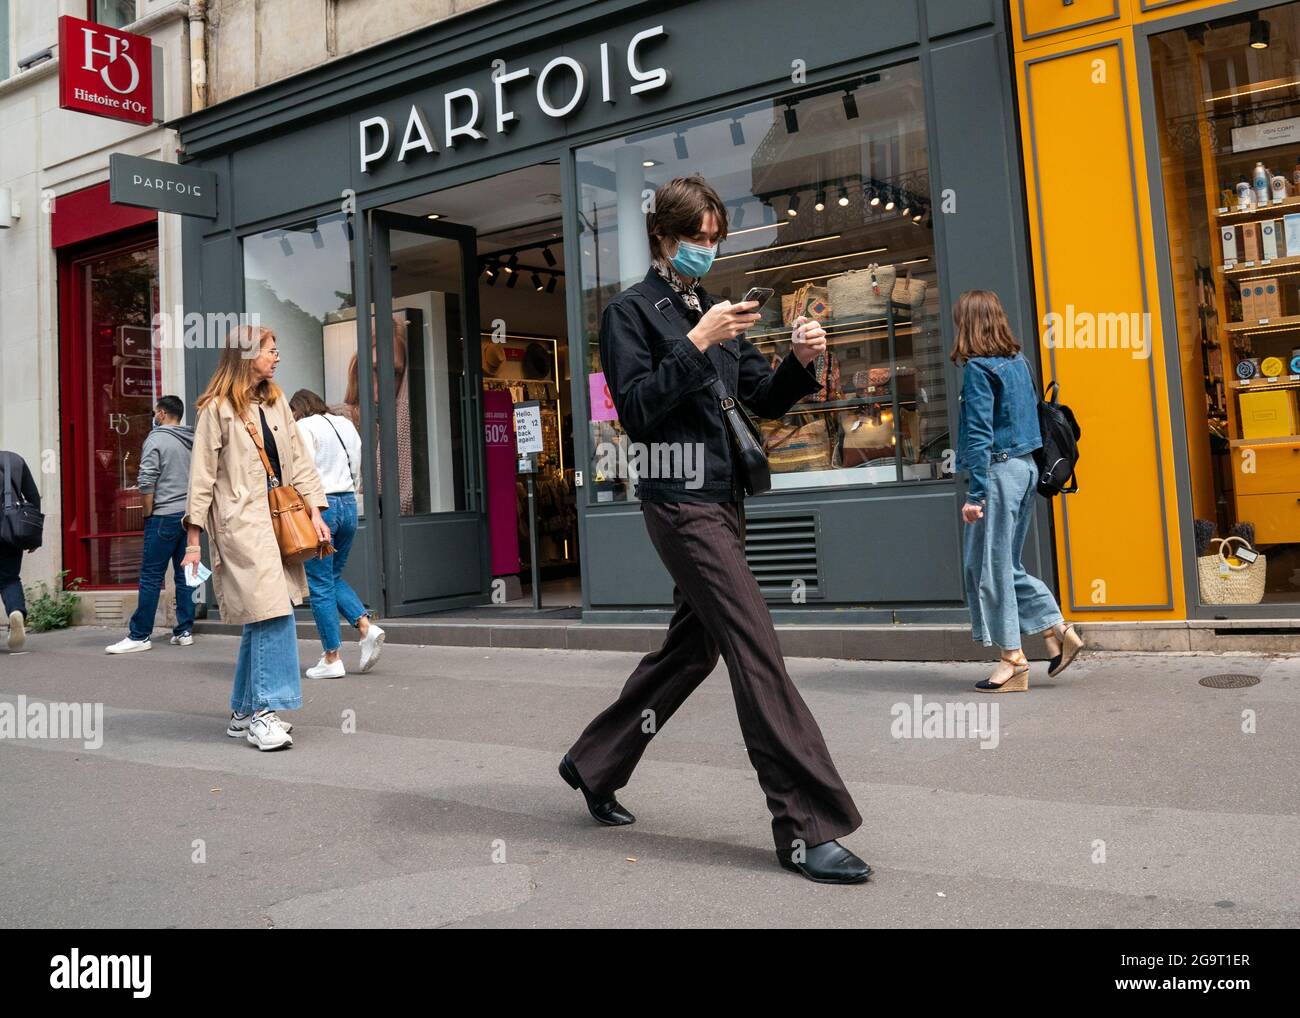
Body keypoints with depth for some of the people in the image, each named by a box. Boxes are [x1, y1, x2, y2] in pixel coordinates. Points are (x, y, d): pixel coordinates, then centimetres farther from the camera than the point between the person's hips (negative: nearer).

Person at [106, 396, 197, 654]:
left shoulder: (157, 439, -7)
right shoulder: (193, 441, 11)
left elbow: (146, 483, -13)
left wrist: (148, 514, -2)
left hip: (165, 517, -6)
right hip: (191, 515, 6)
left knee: (150, 577, -3)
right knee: (185, 575, 9)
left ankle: (139, 636, 0)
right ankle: (184, 632, 10)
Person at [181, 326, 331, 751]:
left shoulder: (276, 402, 16)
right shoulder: (217, 409, -3)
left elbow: (298, 461, 16)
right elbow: (202, 476, -3)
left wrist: (315, 511, 6)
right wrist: (193, 541, -5)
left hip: (277, 520, 6)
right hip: (241, 524, -6)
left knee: (262, 618, 7)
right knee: (273, 613, -15)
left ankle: (245, 713, 17)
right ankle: (264, 711, -9)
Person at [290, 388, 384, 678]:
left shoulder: (305, 428, -6)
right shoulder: (347, 425, 15)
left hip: (320, 505, -7)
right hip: (349, 504, 7)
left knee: (320, 584, 0)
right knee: (333, 577, 19)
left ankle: (332, 659, 3)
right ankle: (366, 627, -1)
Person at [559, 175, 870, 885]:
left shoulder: (714, 310, 20)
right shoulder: (631, 311, -1)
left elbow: (763, 400, 17)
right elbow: (636, 411, -12)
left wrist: (799, 361, -2)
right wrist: (697, 345, -19)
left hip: (724, 499, 8)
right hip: (679, 499, -8)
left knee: (692, 646, 14)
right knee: (756, 649, -13)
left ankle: (593, 766, 30)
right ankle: (809, 829, -8)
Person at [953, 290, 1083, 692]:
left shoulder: (978, 368, -12)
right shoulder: (1018, 361, 13)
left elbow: (979, 435, -17)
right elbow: (1031, 414, 16)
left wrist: (976, 493, -18)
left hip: (998, 470, -9)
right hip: (1026, 466, 9)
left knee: (991, 565, 0)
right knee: (1006, 564, 18)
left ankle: (1013, 661, 6)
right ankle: (1058, 630, 15)